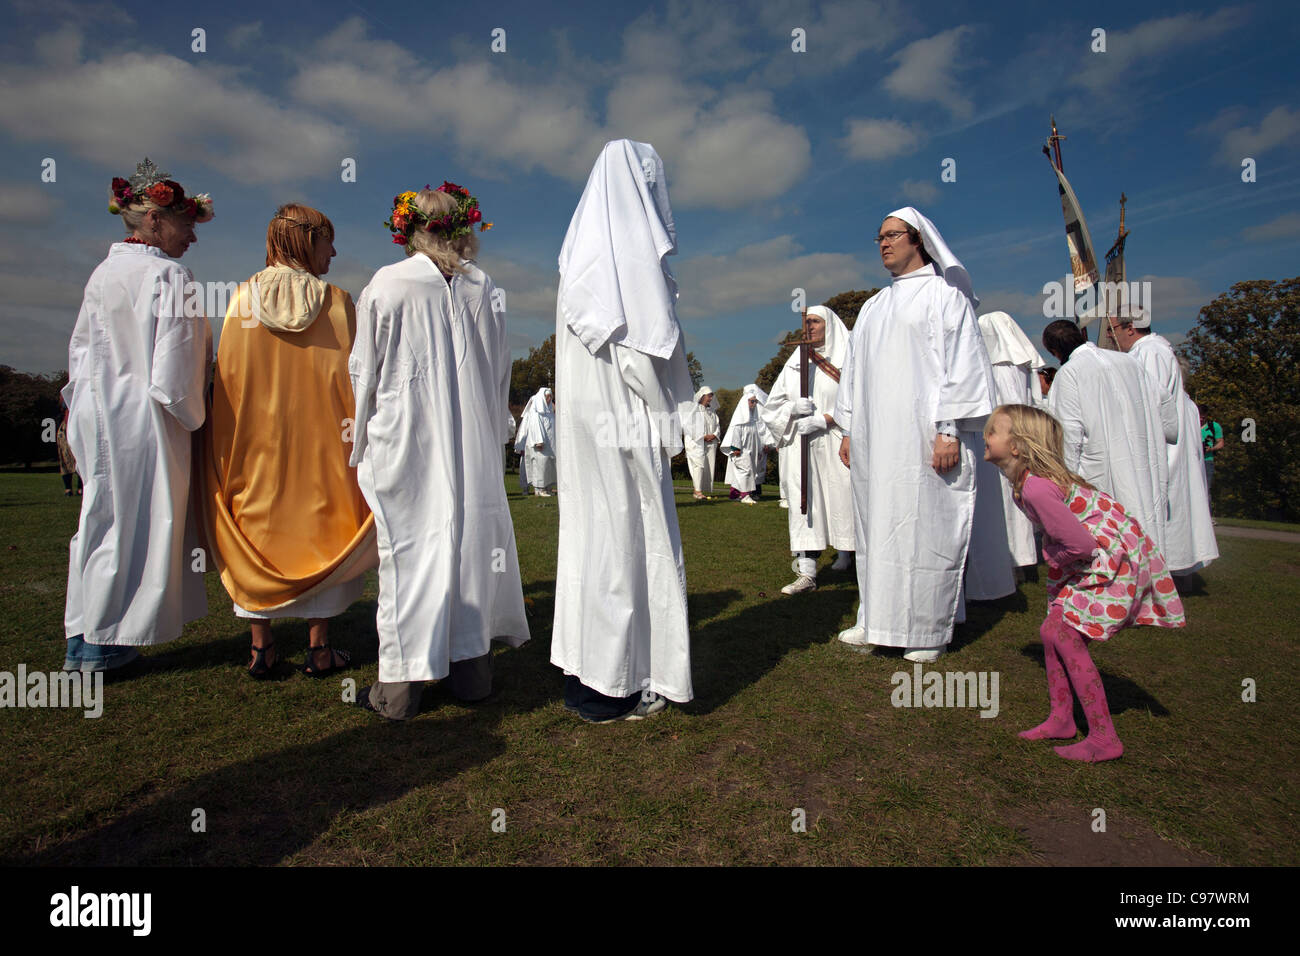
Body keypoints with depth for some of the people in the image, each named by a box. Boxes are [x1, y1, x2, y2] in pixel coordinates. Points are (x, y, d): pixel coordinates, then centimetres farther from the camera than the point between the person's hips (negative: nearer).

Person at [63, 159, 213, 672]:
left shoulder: (101, 273, 12)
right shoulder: (168, 275, -12)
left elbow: (80, 347, 17)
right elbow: (175, 363, -17)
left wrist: (81, 406, 23)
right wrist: (190, 416, -4)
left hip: (97, 414, 8)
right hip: (144, 419, -8)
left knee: (100, 517, 15)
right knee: (138, 523, 2)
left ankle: (80, 638, 24)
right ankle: (103, 643, 12)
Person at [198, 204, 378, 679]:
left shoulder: (244, 297, 2)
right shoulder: (338, 302, -5)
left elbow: (226, 376, 3)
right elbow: (354, 376, -5)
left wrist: (228, 440, 11)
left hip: (254, 442, 2)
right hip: (320, 441, -2)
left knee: (256, 532, 12)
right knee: (320, 531, 8)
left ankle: (261, 647, 14)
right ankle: (319, 647, 11)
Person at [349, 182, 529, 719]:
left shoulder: (385, 286, -4)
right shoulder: (483, 288, 5)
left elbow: (363, 372, 3)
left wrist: (361, 443, 15)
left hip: (402, 442, -3)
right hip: (473, 447, 3)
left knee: (407, 549, 2)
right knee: (470, 538, 9)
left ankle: (400, 684, 7)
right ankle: (471, 668, 18)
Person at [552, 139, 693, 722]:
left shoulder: (582, 250, 17)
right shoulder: (633, 251, -9)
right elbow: (640, 348, -16)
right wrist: (668, 421, -5)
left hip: (585, 417, 9)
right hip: (625, 421, -9)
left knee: (593, 531, 12)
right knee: (628, 536, -3)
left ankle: (584, 674, 22)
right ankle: (615, 688, 6)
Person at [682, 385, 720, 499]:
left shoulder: (712, 411, 19)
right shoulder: (694, 409, -1)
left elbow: (717, 425, 20)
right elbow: (688, 425, -8)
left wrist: (714, 435, -2)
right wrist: (702, 437, -13)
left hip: (710, 443, 6)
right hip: (696, 442, -6)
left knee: (709, 465, 0)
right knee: (699, 464, -16)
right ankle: (697, 491, -19)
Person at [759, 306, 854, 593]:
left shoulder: (846, 359, 5)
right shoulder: (795, 362, 17)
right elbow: (773, 405, 15)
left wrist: (824, 419, -16)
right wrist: (794, 407, -5)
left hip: (836, 442, -3)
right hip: (802, 444, 3)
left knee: (839, 497, -2)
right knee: (804, 500, -5)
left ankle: (843, 554, 22)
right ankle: (806, 571, -7)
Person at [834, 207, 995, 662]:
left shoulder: (943, 294, 2)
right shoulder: (873, 307, 21)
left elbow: (962, 362, -6)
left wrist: (949, 430, -15)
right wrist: (848, 429, 16)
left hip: (922, 436, -6)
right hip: (874, 440, 6)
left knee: (926, 527, -3)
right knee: (877, 526, 7)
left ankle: (930, 630, 7)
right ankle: (877, 617, 16)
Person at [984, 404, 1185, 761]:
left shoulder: (1035, 488, -27)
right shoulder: (1033, 477, 4)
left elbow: (1082, 544, -26)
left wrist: (1053, 559, -8)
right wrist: (1055, 556, 3)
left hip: (1114, 558, -10)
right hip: (1097, 558, 10)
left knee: (1068, 638, -9)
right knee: (1052, 631, 8)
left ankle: (1104, 738, 1)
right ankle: (1061, 719, 20)